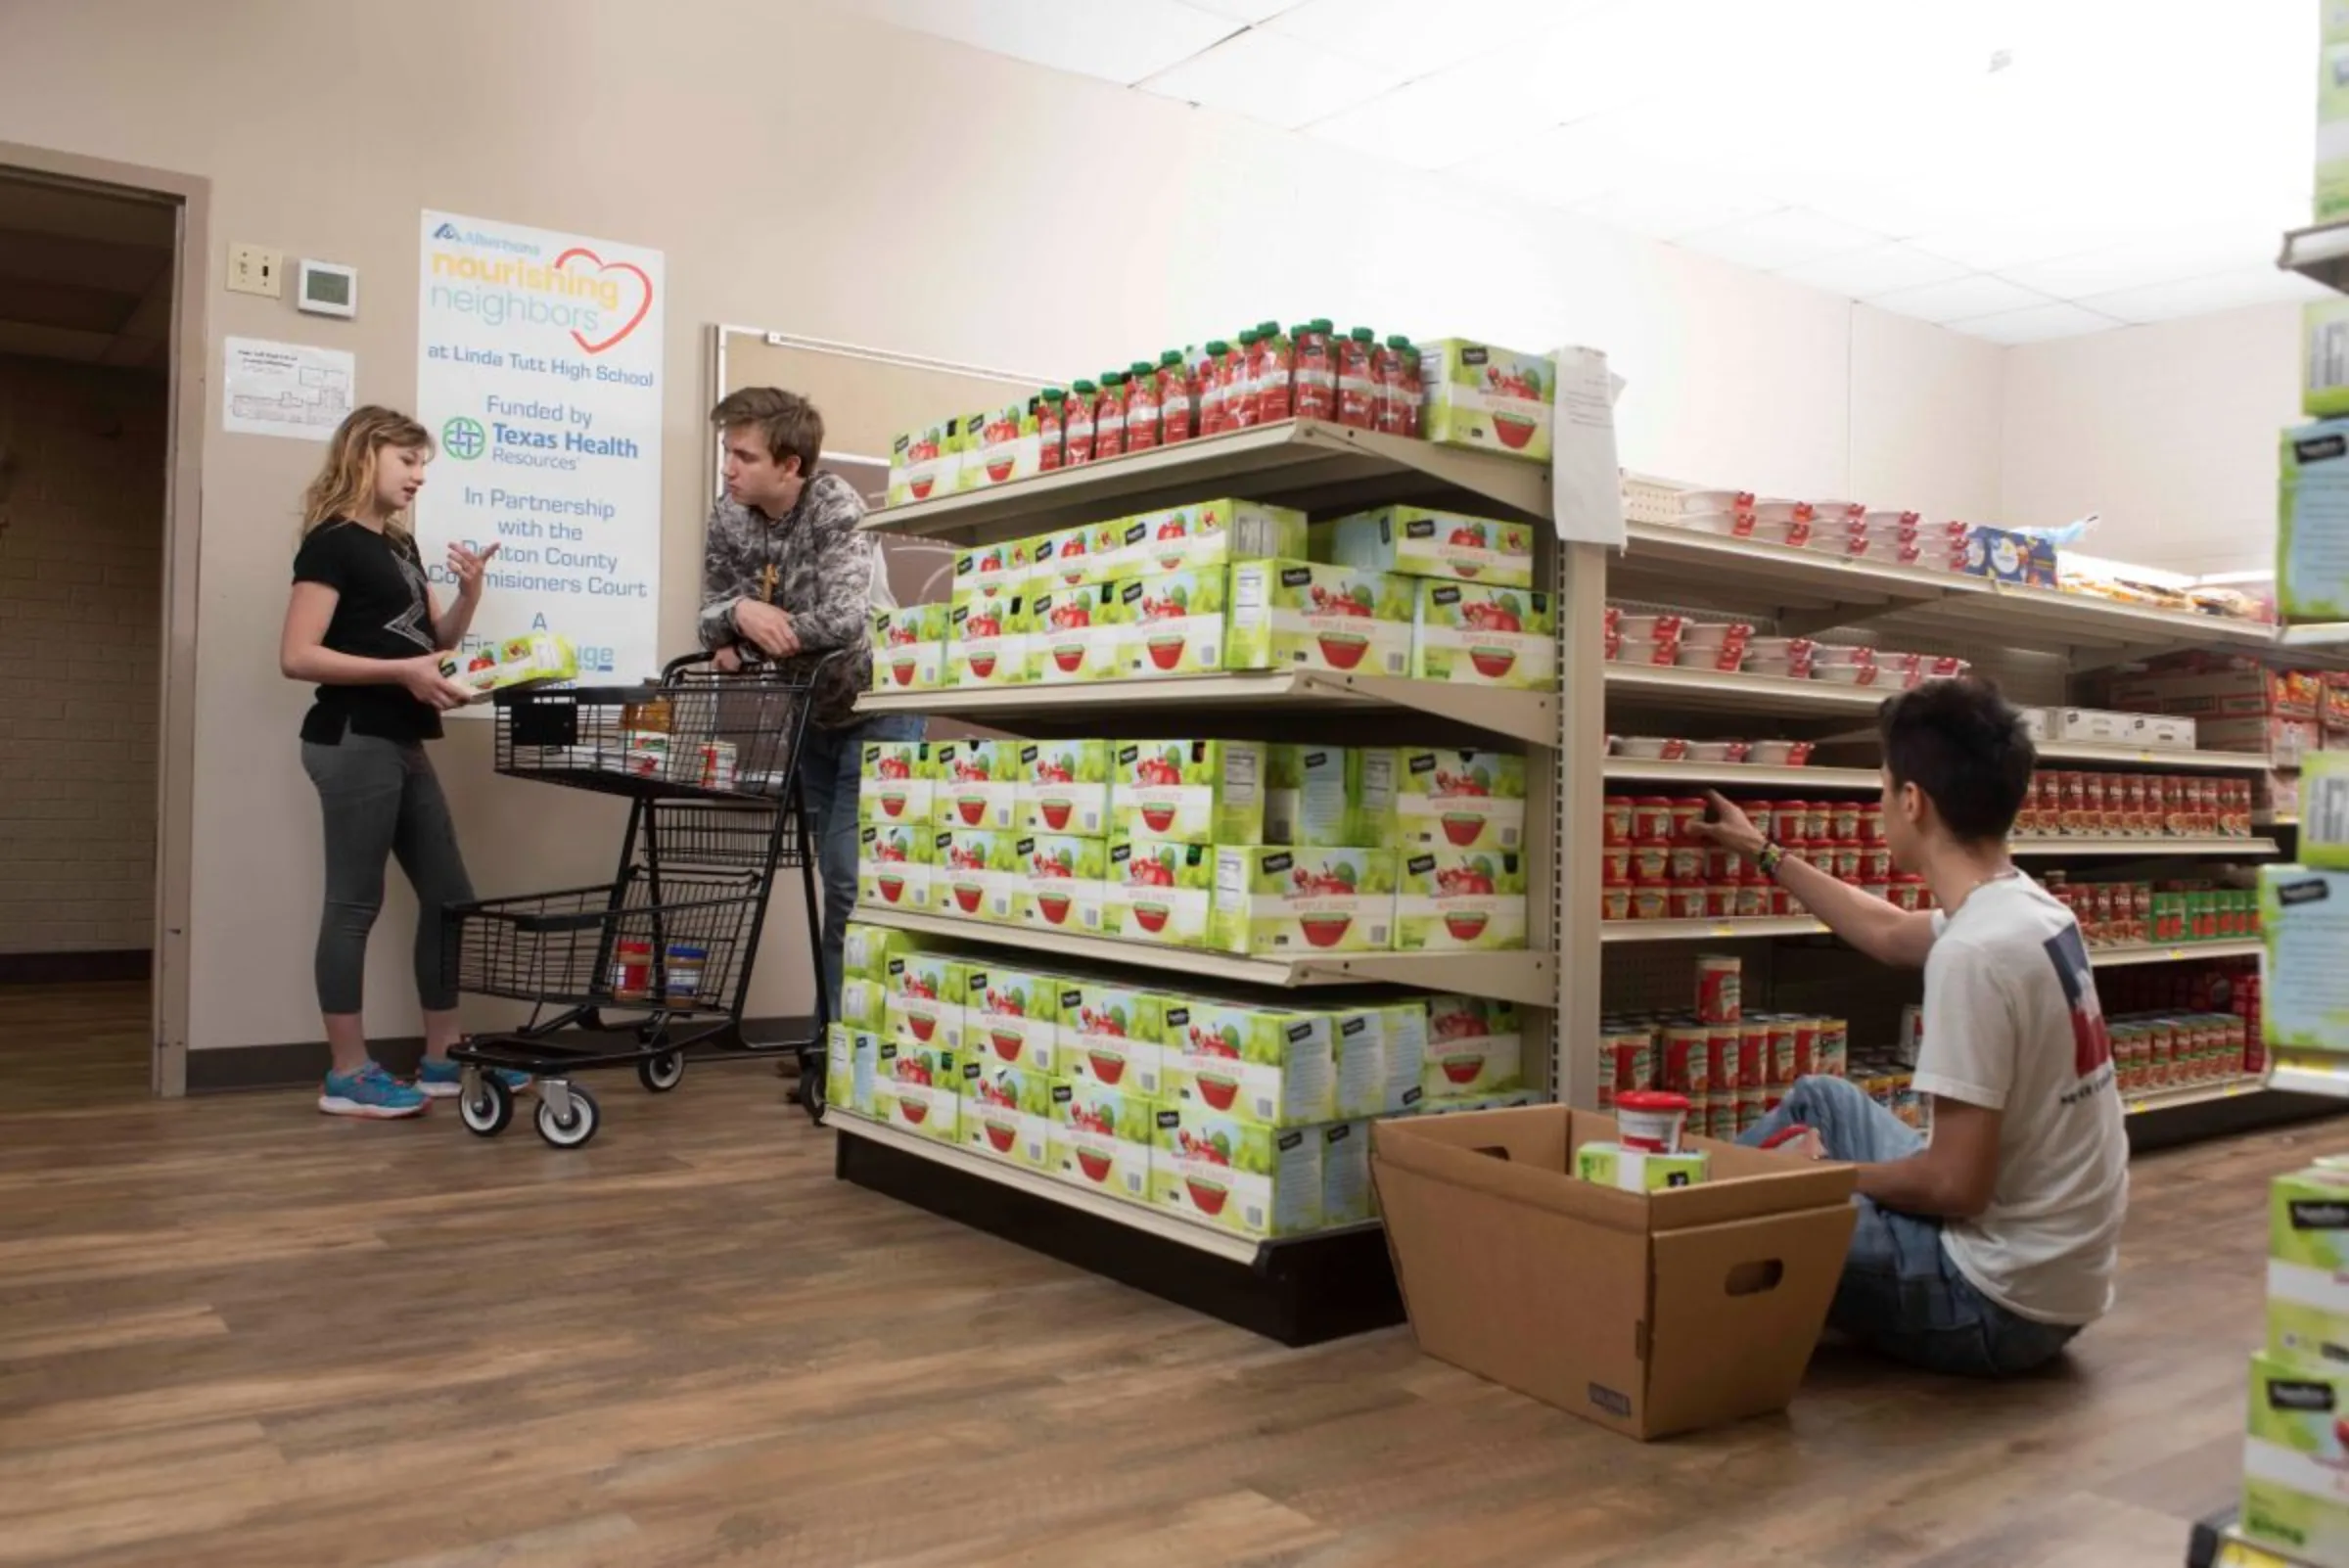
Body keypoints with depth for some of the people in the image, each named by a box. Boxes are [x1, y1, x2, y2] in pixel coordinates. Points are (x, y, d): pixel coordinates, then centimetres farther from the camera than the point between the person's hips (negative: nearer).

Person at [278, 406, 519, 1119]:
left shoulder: (400, 544, 17)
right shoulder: (332, 544, -9)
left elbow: (434, 640, 18)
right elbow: (297, 656, -17)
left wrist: (468, 593, 0)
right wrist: (401, 672, -23)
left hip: (402, 746, 9)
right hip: (353, 743, -9)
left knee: (448, 896, 10)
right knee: (355, 903, -4)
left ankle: (442, 1058, 19)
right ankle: (348, 1075, 4)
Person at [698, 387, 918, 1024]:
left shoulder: (836, 507, -22)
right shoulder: (729, 518, -3)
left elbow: (843, 620, -34)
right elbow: (713, 615, -3)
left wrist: (749, 638, -23)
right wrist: (740, 613, -26)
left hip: (876, 711, -6)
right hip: (812, 716, 6)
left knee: (857, 878, -9)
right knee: (838, 881, 13)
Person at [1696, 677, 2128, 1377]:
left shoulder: (1973, 952, -27)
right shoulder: (2028, 908, 2)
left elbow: (1956, 1184, -26)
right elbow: (1887, 932, 24)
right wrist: (1766, 855, 34)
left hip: (1997, 1298, -9)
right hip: (2040, 1263, 9)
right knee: (1820, 1099, 22)